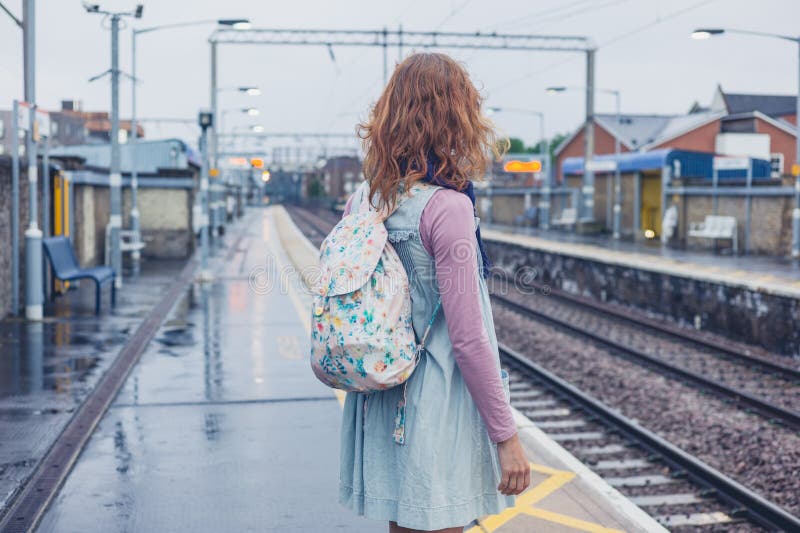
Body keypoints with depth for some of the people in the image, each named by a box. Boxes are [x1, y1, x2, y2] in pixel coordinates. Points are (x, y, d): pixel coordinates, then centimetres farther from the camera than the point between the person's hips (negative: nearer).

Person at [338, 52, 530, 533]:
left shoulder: (362, 202, 3)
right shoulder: (447, 208, -18)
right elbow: (468, 339, -18)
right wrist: (506, 435, -10)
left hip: (380, 404, 7)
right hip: (435, 412, -7)